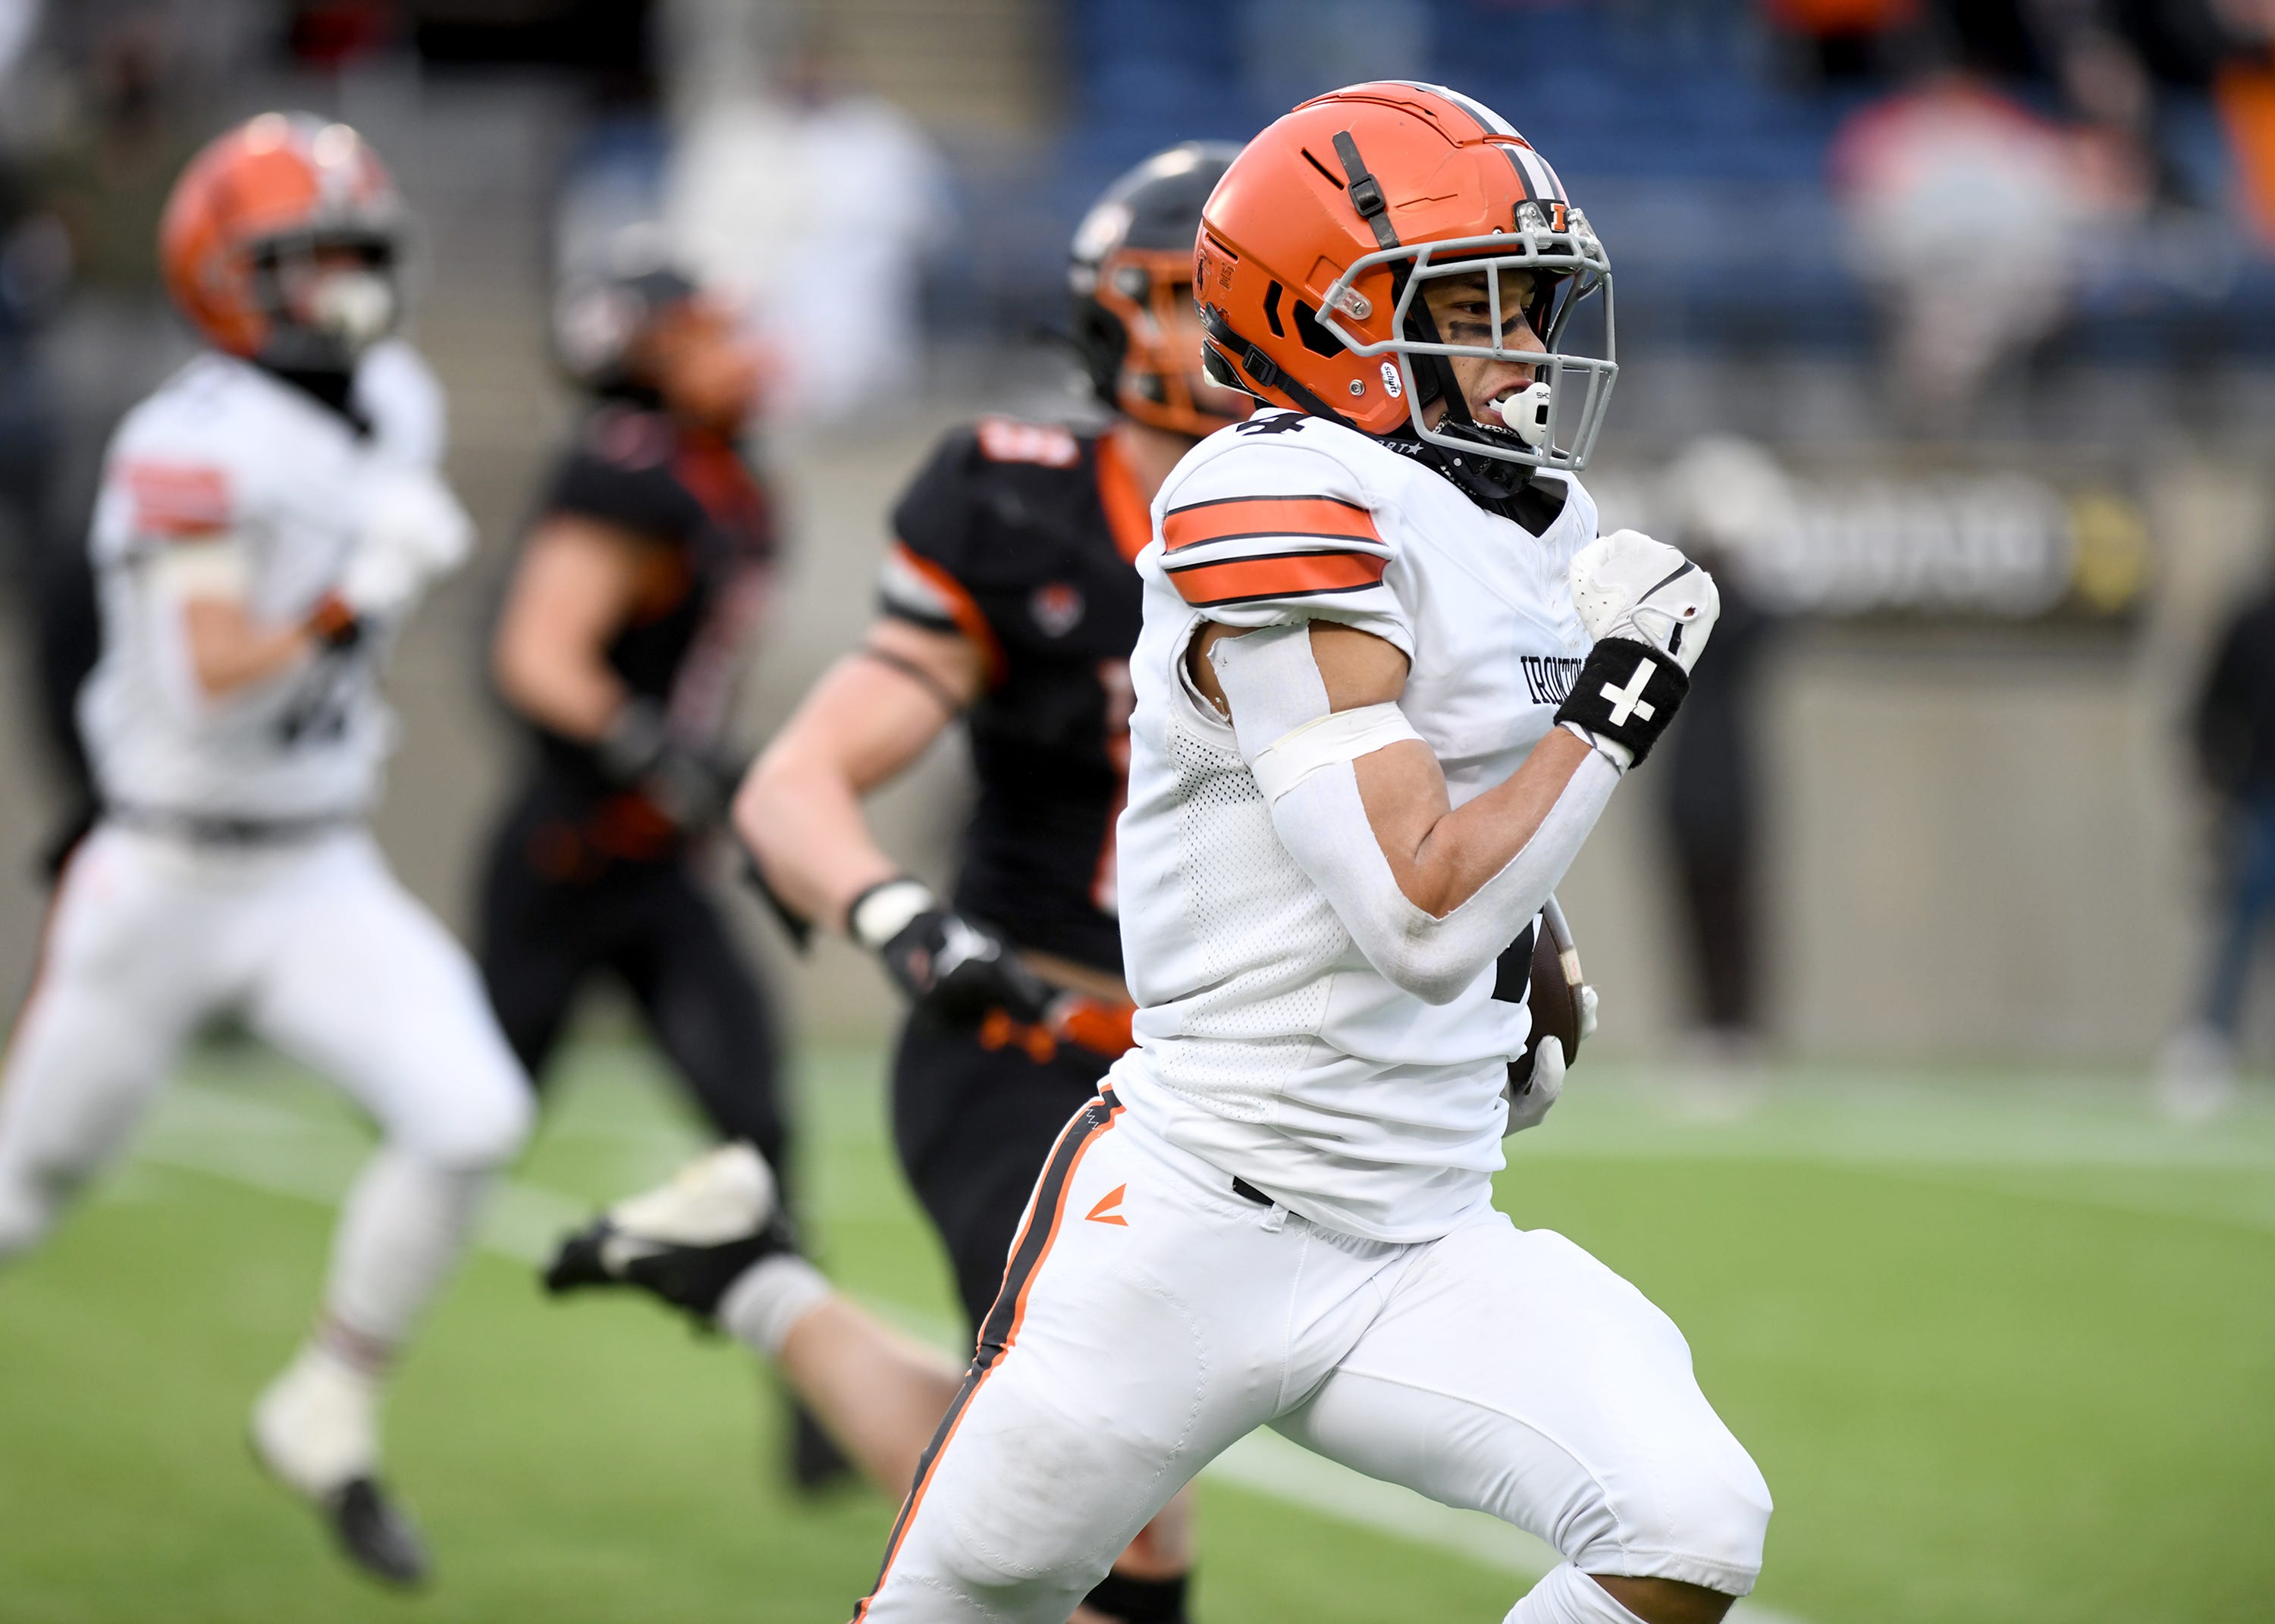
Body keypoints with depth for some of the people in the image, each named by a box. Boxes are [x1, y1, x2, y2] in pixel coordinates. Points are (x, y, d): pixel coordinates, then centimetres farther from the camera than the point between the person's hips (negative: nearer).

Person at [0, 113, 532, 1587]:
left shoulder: (397, 410, 2)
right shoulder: (195, 446, -20)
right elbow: (212, 674, -29)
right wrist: (365, 593, -34)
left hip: (325, 881, 5)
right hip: (167, 889, -5)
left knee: (473, 1121, -15)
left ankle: (327, 1423, 2)